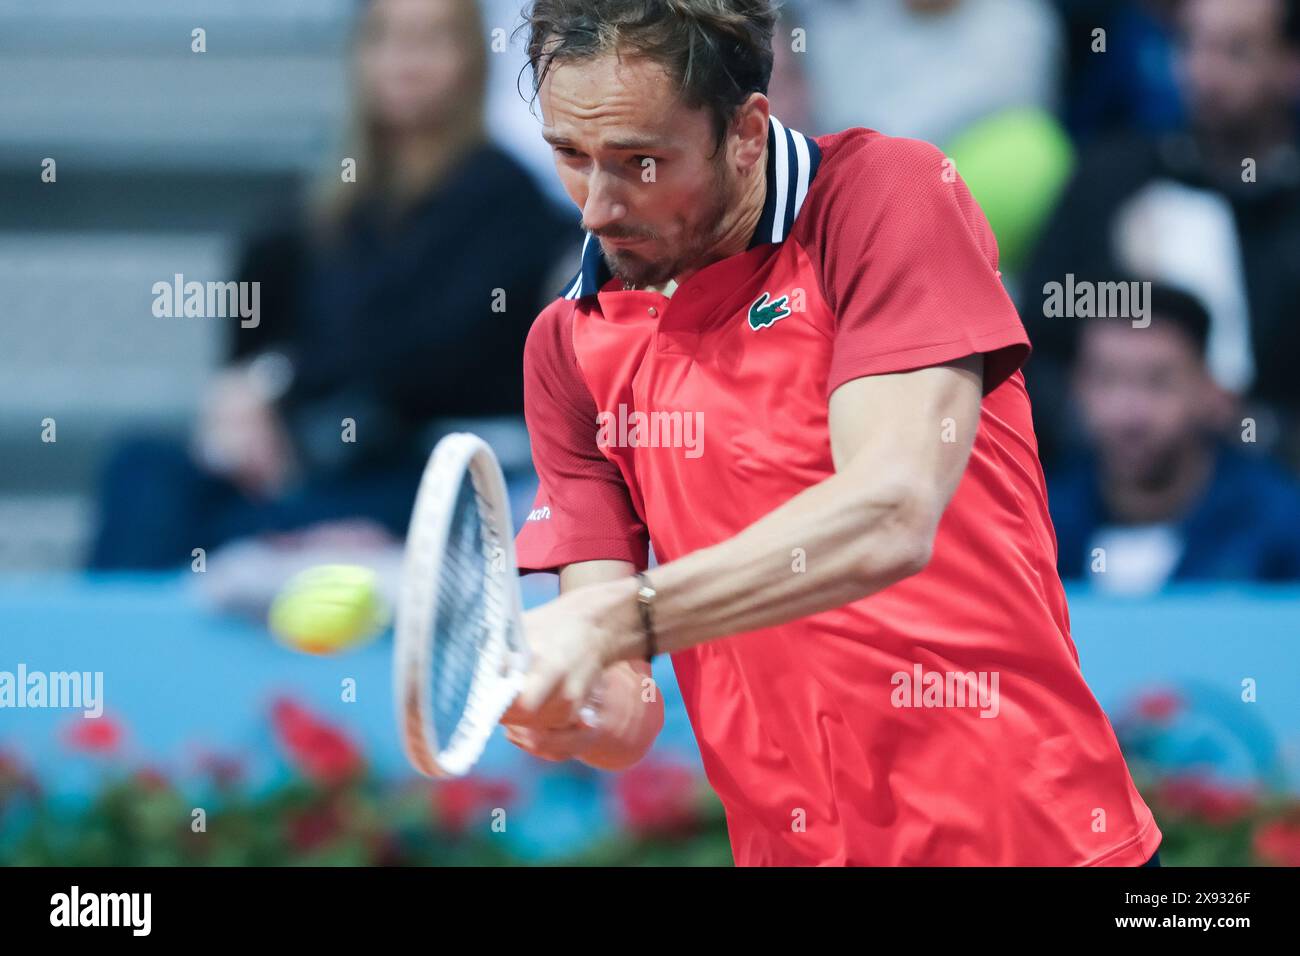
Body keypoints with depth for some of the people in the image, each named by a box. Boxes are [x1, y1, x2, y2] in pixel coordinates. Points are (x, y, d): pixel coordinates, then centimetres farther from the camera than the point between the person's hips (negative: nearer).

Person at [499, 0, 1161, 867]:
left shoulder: (887, 193, -10)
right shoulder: (568, 347, 3)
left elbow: (891, 516, -24)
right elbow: (623, 713, 0)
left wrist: (616, 620, -31)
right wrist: (575, 714, -23)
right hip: (786, 844, 4)